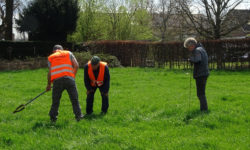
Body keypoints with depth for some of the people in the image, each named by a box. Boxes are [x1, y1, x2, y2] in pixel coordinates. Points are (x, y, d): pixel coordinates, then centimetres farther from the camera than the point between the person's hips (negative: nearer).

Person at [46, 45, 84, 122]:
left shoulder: (50, 57, 19)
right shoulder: (69, 53, 19)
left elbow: (50, 72, 10)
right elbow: (76, 66, 7)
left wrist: (49, 85, 18)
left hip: (57, 80, 1)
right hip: (69, 78, -1)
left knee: (55, 100, 10)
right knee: (74, 99, 7)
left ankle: (53, 117, 14)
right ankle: (78, 115, 6)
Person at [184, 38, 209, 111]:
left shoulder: (197, 50, -14)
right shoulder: (201, 49, 18)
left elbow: (197, 61, -29)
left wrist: (191, 59, -12)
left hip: (200, 74, -10)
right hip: (204, 73, 10)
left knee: (201, 94, -6)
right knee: (201, 93, 18)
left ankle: (204, 109, -5)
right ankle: (204, 109, 25)